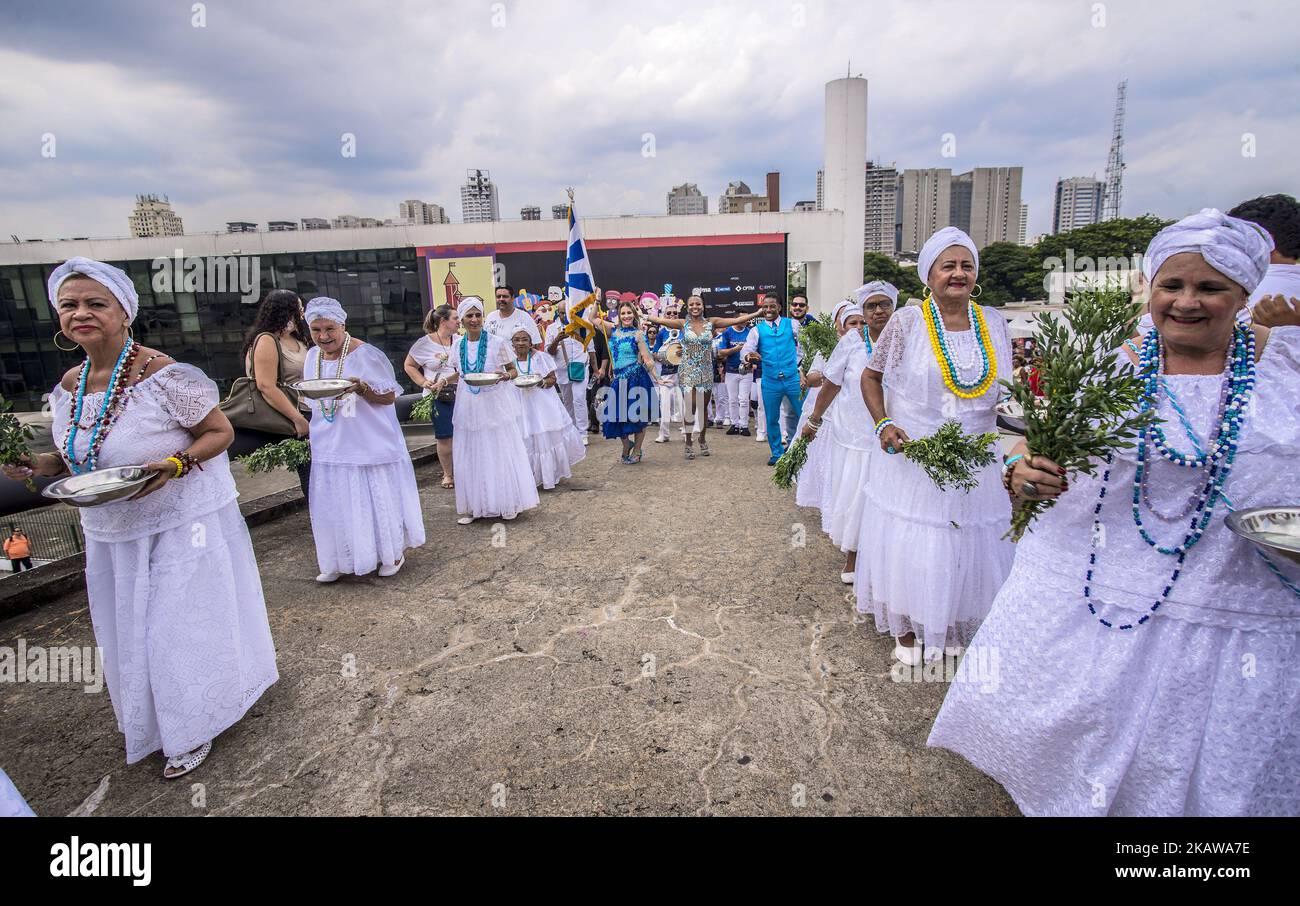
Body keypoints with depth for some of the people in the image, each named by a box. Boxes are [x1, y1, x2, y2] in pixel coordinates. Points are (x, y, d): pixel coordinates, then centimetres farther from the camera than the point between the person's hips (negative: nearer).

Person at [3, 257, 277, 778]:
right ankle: (154, 717, 43)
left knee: (183, 623, 5)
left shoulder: (164, 377, -20)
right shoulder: (69, 387, 2)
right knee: (131, 629, 19)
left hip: (179, 526, -7)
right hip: (111, 534, 7)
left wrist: (174, 465, -28)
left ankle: (195, 727, 26)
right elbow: (90, 453, 15)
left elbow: (220, 432, -14)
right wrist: (49, 464, -4)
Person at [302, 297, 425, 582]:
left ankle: (392, 553, 24)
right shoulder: (313, 357, 6)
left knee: (377, 497, 5)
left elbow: (389, 397, -10)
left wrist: (361, 387, -27)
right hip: (331, 446, 6)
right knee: (336, 502, 11)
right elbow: (314, 399, 18)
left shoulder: (366, 354, -13)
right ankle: (340, 560, 27)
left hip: (370, 444, -5)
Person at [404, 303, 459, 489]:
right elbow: (409, 365, 6)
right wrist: (423, 382, -7)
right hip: (438, 397, -2)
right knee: (444, 437, 1)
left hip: (461, 395, 3)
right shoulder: (424, 343, -1)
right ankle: (448, 474, 18)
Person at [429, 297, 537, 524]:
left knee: (500, 453, 3)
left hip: (496, 405, -4)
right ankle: (473, 506, 18)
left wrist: (504, 375, -21)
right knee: (470, 457, 7)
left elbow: (514, 371, -1)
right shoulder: (457, 345, 4)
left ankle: (507, 503, 17)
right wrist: (444, 380, 0)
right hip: (469, 407, 4)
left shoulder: (497, 343, -7)